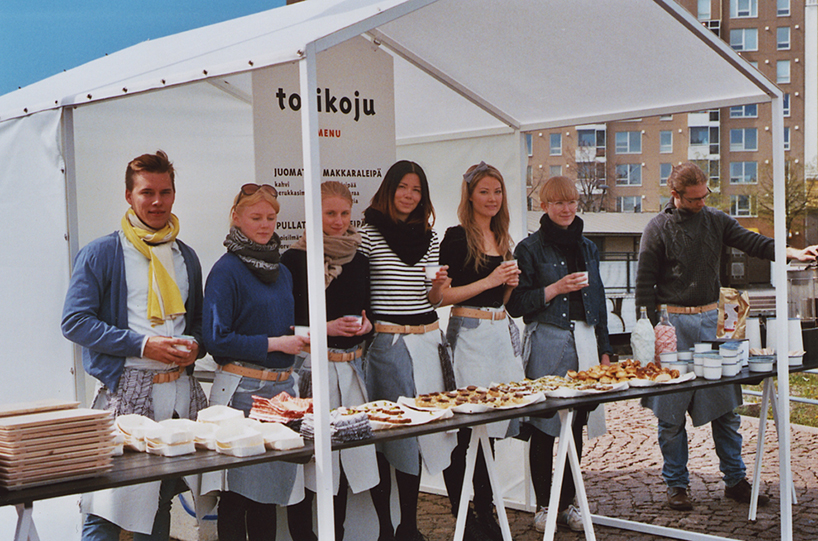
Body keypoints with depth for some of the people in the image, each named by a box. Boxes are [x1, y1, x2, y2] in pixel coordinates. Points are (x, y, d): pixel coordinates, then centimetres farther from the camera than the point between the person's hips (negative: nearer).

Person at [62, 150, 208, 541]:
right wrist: (142, 345, -15)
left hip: (180, 389, 5)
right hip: (126, 391, -5)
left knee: (160, 503, 13)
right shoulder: (101, 254, -1)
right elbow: (75, 321, -8)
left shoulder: (186, 257, 16)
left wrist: (194, 344, 1)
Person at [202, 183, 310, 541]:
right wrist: (274, 343, -14)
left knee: (271, 486, 11)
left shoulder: (281, 271, 15)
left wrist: (300, 337, 4)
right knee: (237, 491, -2)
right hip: (242, 387, -7)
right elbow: (216, 339, -14)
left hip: (281, 384, 7)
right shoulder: (227, 270, -8)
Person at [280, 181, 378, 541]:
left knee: (349, 454, 7)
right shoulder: (295, 259, -5)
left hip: (351, 366, 5)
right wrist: (327, 328, -15)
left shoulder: (359, 261, 13)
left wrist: (366, 325, 0)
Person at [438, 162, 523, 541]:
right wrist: (489, 281, -13)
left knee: (492, 425, 10)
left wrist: (510, 283, 4)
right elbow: (442, 295, -12)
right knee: (464, 429, -9)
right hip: (469, 335, -7)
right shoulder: (457, 237, -6)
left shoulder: (501, 239, 16)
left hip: (501, 334, 7)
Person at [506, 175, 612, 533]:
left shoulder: (587, 248, 15)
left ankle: (567, 503, 17)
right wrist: (557, 288, -13)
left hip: (584, 341, 5)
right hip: (547, 344, -4)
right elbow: (516, 305, -5)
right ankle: (543, 505, 10)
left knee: (576, 427, 6)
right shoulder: (531, 248, 0)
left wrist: (604, 351, 14)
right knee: (544, 427, -1)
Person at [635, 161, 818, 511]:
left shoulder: (716, 220, 8)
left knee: (725, 406, 6)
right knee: (671, 412, 1)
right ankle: (676, 484, 14)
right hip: (673, 322, -4)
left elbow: (750, 241, -1)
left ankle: (735, 480, 17)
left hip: (711, 319, 4)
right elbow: (644, 284, -3)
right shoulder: (659, 228, -4)